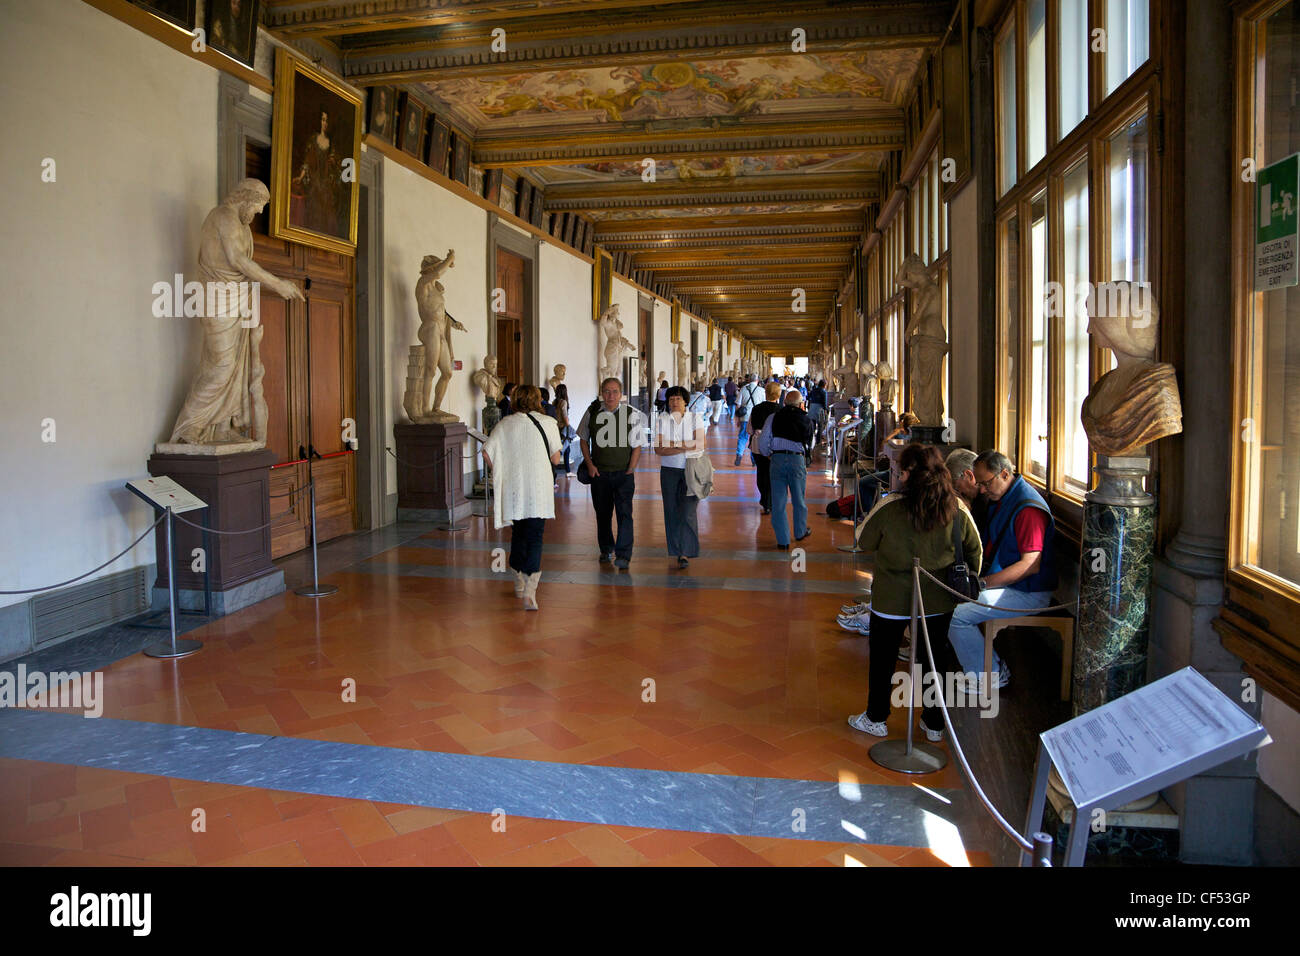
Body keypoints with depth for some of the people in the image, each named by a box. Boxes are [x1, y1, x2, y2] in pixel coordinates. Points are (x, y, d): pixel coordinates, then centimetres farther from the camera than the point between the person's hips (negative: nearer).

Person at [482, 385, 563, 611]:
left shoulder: (505, 424, 6)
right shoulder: (548, 423, 0)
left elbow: (487, 451, -3)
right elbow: (555, 458, 3)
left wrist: (501, 473, 10)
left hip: (512, 488, 3)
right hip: (538, 488, -3)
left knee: (518, 534, 18)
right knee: (534, 537, -4)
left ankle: (519, 583, 31)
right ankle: (530, 590, -18)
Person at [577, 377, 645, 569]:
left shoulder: (632, 415, -9)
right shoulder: (592, 412, -2)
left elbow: (637, 446, -3)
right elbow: (583, 439, 10)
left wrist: (630, 470, -8)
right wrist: (589, 464, 2)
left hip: (624, 473, -3)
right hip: (599, 472, 3)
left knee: (624, 513, -10)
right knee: (602, 513, 13)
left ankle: (623, 556, -6)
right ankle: (606, 550, 31)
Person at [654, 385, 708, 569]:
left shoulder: (695, 419, 3)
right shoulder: (662, 420, 5)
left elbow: (700, 444, -9)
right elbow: (659, 448, -7)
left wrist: (674, 444, -12)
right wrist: (685, 447, -15)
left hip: (692, 470, -2)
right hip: (669, 471, 2)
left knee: (688, 512, -10)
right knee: (672, 511, 5)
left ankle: (685, 553, -11)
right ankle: (676, 550, 17)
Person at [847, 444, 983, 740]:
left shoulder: (890, 507, -18)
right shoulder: (957, 509, -7)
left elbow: (864, 540, -4)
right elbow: (974, 550, 7)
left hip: (892, 599, -3)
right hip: (939, 601, 3)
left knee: (882, 659, 14)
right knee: (934, 660, 17)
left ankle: (876, 718, 28)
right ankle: (934, 724, 29)